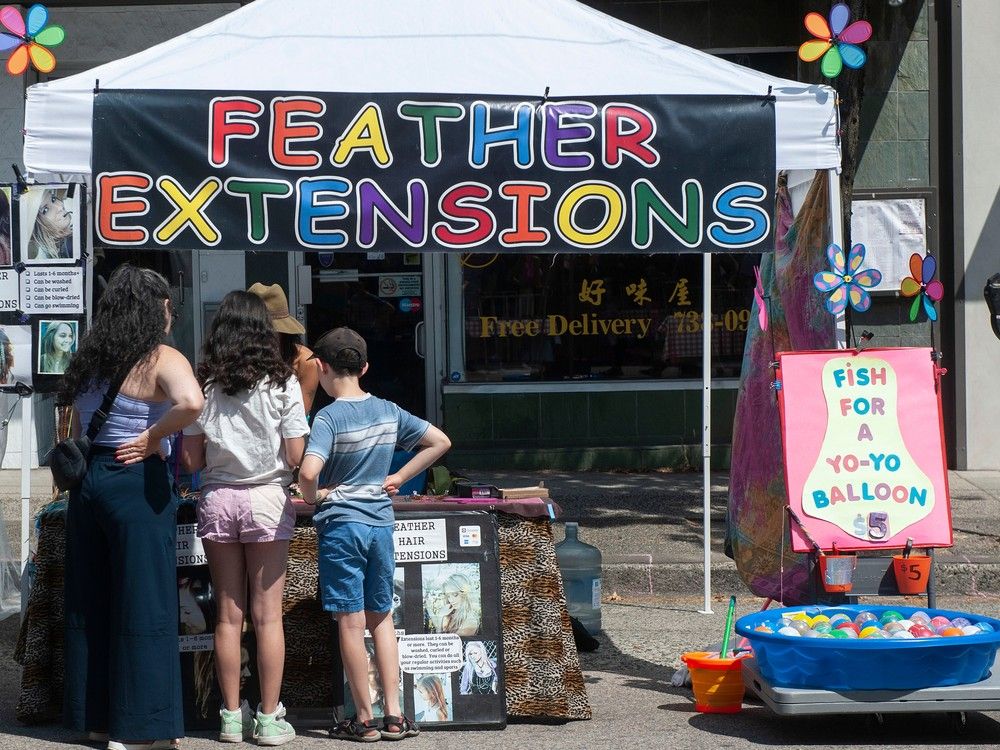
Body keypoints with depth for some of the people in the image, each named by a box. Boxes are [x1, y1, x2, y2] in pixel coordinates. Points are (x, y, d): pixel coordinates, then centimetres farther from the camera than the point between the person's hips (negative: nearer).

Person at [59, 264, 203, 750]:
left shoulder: (90, 360, 12)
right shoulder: (161, 359, -10)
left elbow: (75, 431, 16)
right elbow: (190, 403, -28)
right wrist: (152, 438, -15)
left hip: (87, 480, 7)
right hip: (136, 480, -7)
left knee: (91, 601, 13)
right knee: (143, 603, -1)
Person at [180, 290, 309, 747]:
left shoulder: (204, 384, 0)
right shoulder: (282, 383, -5)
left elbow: (191, 459, 0)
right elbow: (295, 457, -6)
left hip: (217, 500, 2)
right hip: (267, 499, -2)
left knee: (228, 614, 8)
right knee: (267, 615, 2)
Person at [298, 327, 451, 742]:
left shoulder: (329, 417, -14)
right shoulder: (388, 411, 4)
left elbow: (308, 472, -28)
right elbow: (440, 442, 9)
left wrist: (313, 497, -7)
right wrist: (397, 478, 9)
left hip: (340, 524, -5)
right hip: (381, 521, 5)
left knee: (351, 622, 1)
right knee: (381, 618, 14)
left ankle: (364, 719, 7)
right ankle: (393, 715, 12)